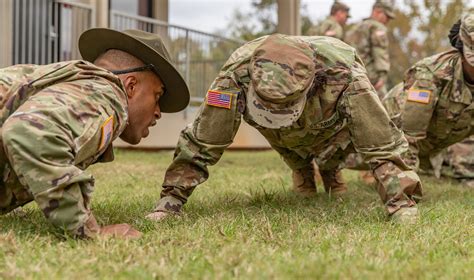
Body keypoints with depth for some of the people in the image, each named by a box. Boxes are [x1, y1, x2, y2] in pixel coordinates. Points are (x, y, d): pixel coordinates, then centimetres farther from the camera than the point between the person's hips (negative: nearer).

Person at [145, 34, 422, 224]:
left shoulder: (343, 71, -47)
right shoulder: (239, 71, -43)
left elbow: (382, 140, -41)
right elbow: (203, 139, -35)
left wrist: (403, 203, -42)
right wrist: (172, 197, -37)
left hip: (329, 127, -1)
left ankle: (331, 169, 21)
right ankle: (302, 172, 21)